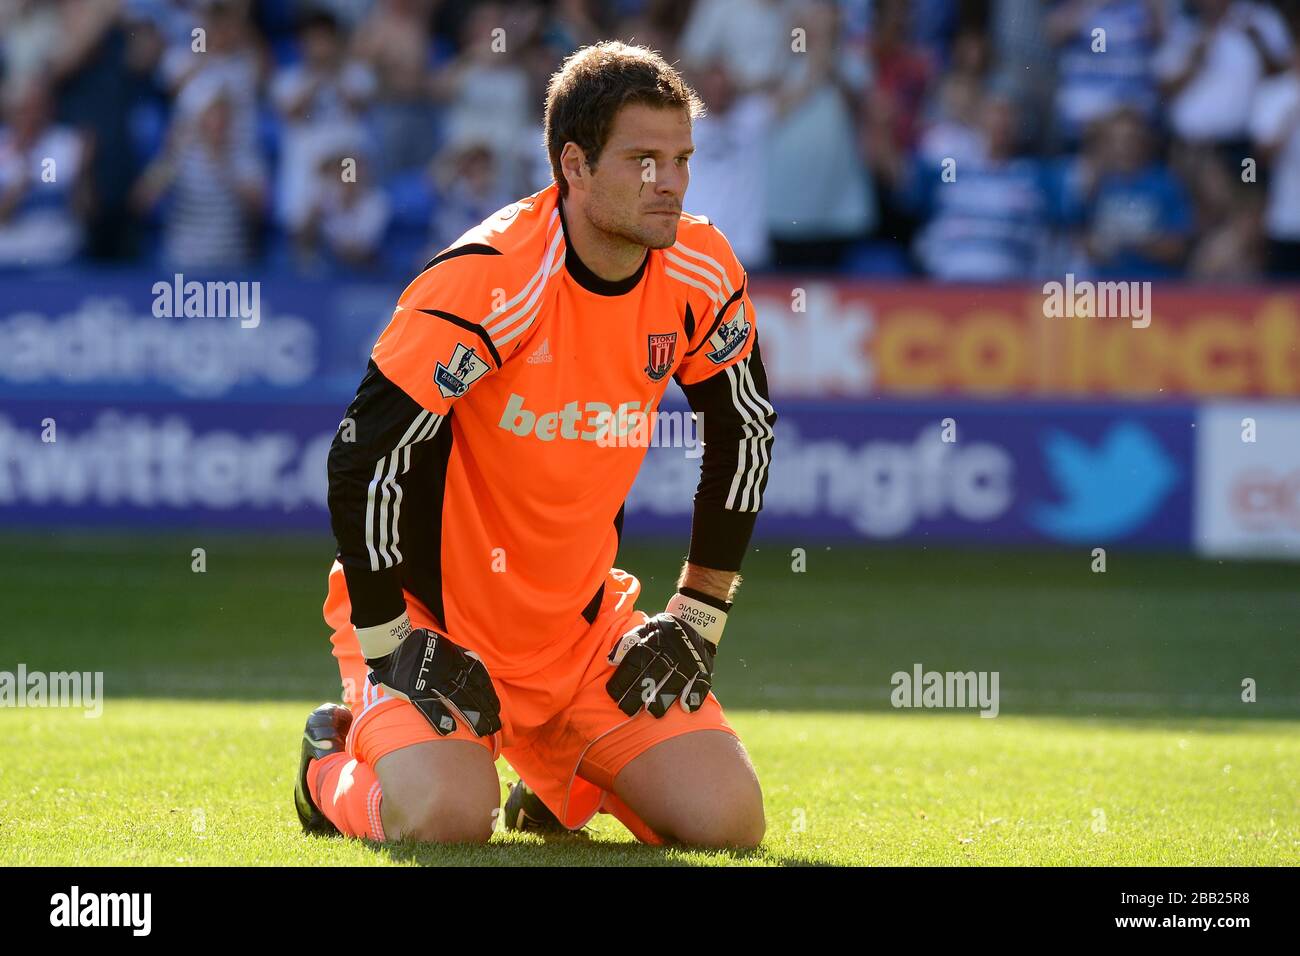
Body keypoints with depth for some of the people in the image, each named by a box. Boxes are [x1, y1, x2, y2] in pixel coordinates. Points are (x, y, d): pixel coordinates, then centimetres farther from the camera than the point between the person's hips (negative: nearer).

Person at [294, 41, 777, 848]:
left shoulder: (701, 274, -6)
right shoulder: (488, 280, -24)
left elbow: (745, 434, 11)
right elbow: (364, 457, -22)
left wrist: (697, 620, 8)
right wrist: (389, 645, -18)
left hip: (584, 625, 5)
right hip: (433, 617, -5)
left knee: (729, 820, -9)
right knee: (449, 816, -30)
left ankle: (560, 782, 23)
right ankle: (336, 764, 7)